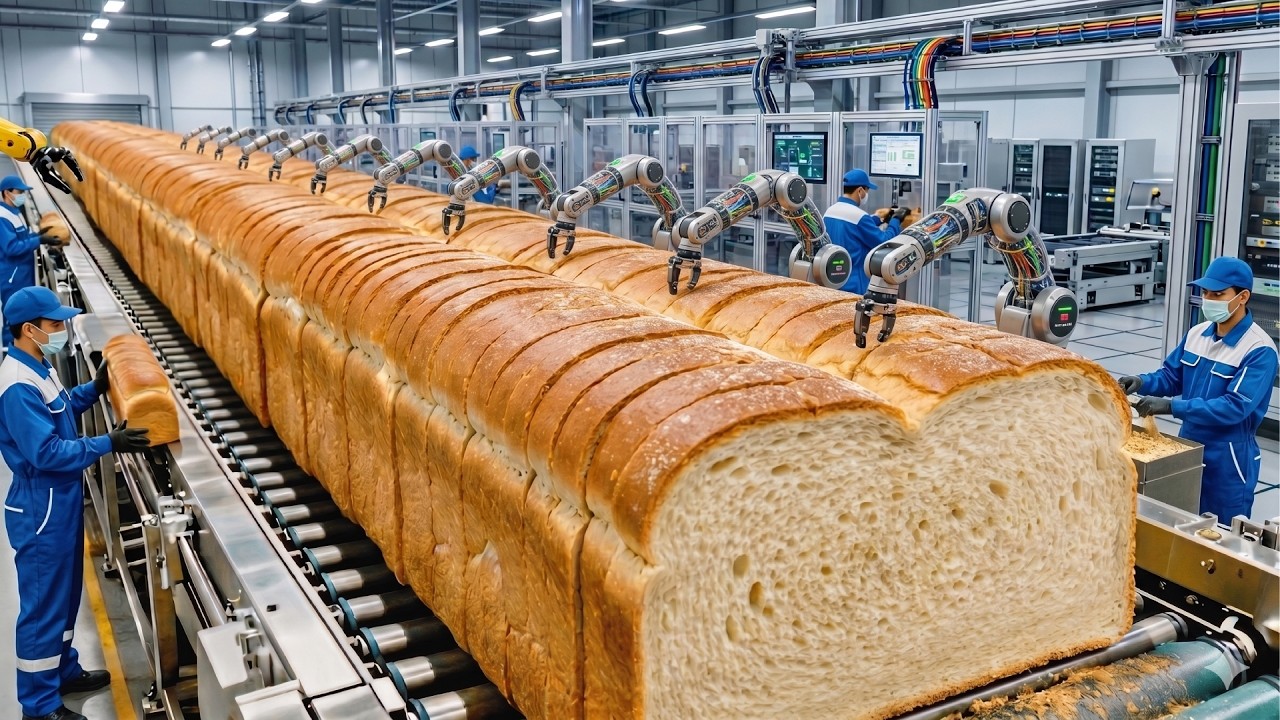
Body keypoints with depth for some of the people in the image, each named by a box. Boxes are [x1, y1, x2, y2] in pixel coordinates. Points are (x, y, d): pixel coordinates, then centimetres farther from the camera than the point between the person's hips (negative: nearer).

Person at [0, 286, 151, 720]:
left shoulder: (36, 370, 5)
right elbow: (46, 453, -28)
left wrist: (97, 387, 9)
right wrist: (109, 444, -27)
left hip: (60, 500, 10)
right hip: (41, 509, -10)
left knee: (64, 594, 22)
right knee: (43, 603, 2)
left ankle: (63, 671, 39)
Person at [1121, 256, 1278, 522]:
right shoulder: (1197, 334, 2)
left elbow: (1235, 407, -26)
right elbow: (1171, 375, 9)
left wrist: (1171, 406, -32)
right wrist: (1142, 382, -14)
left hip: (1228, 459, -6)